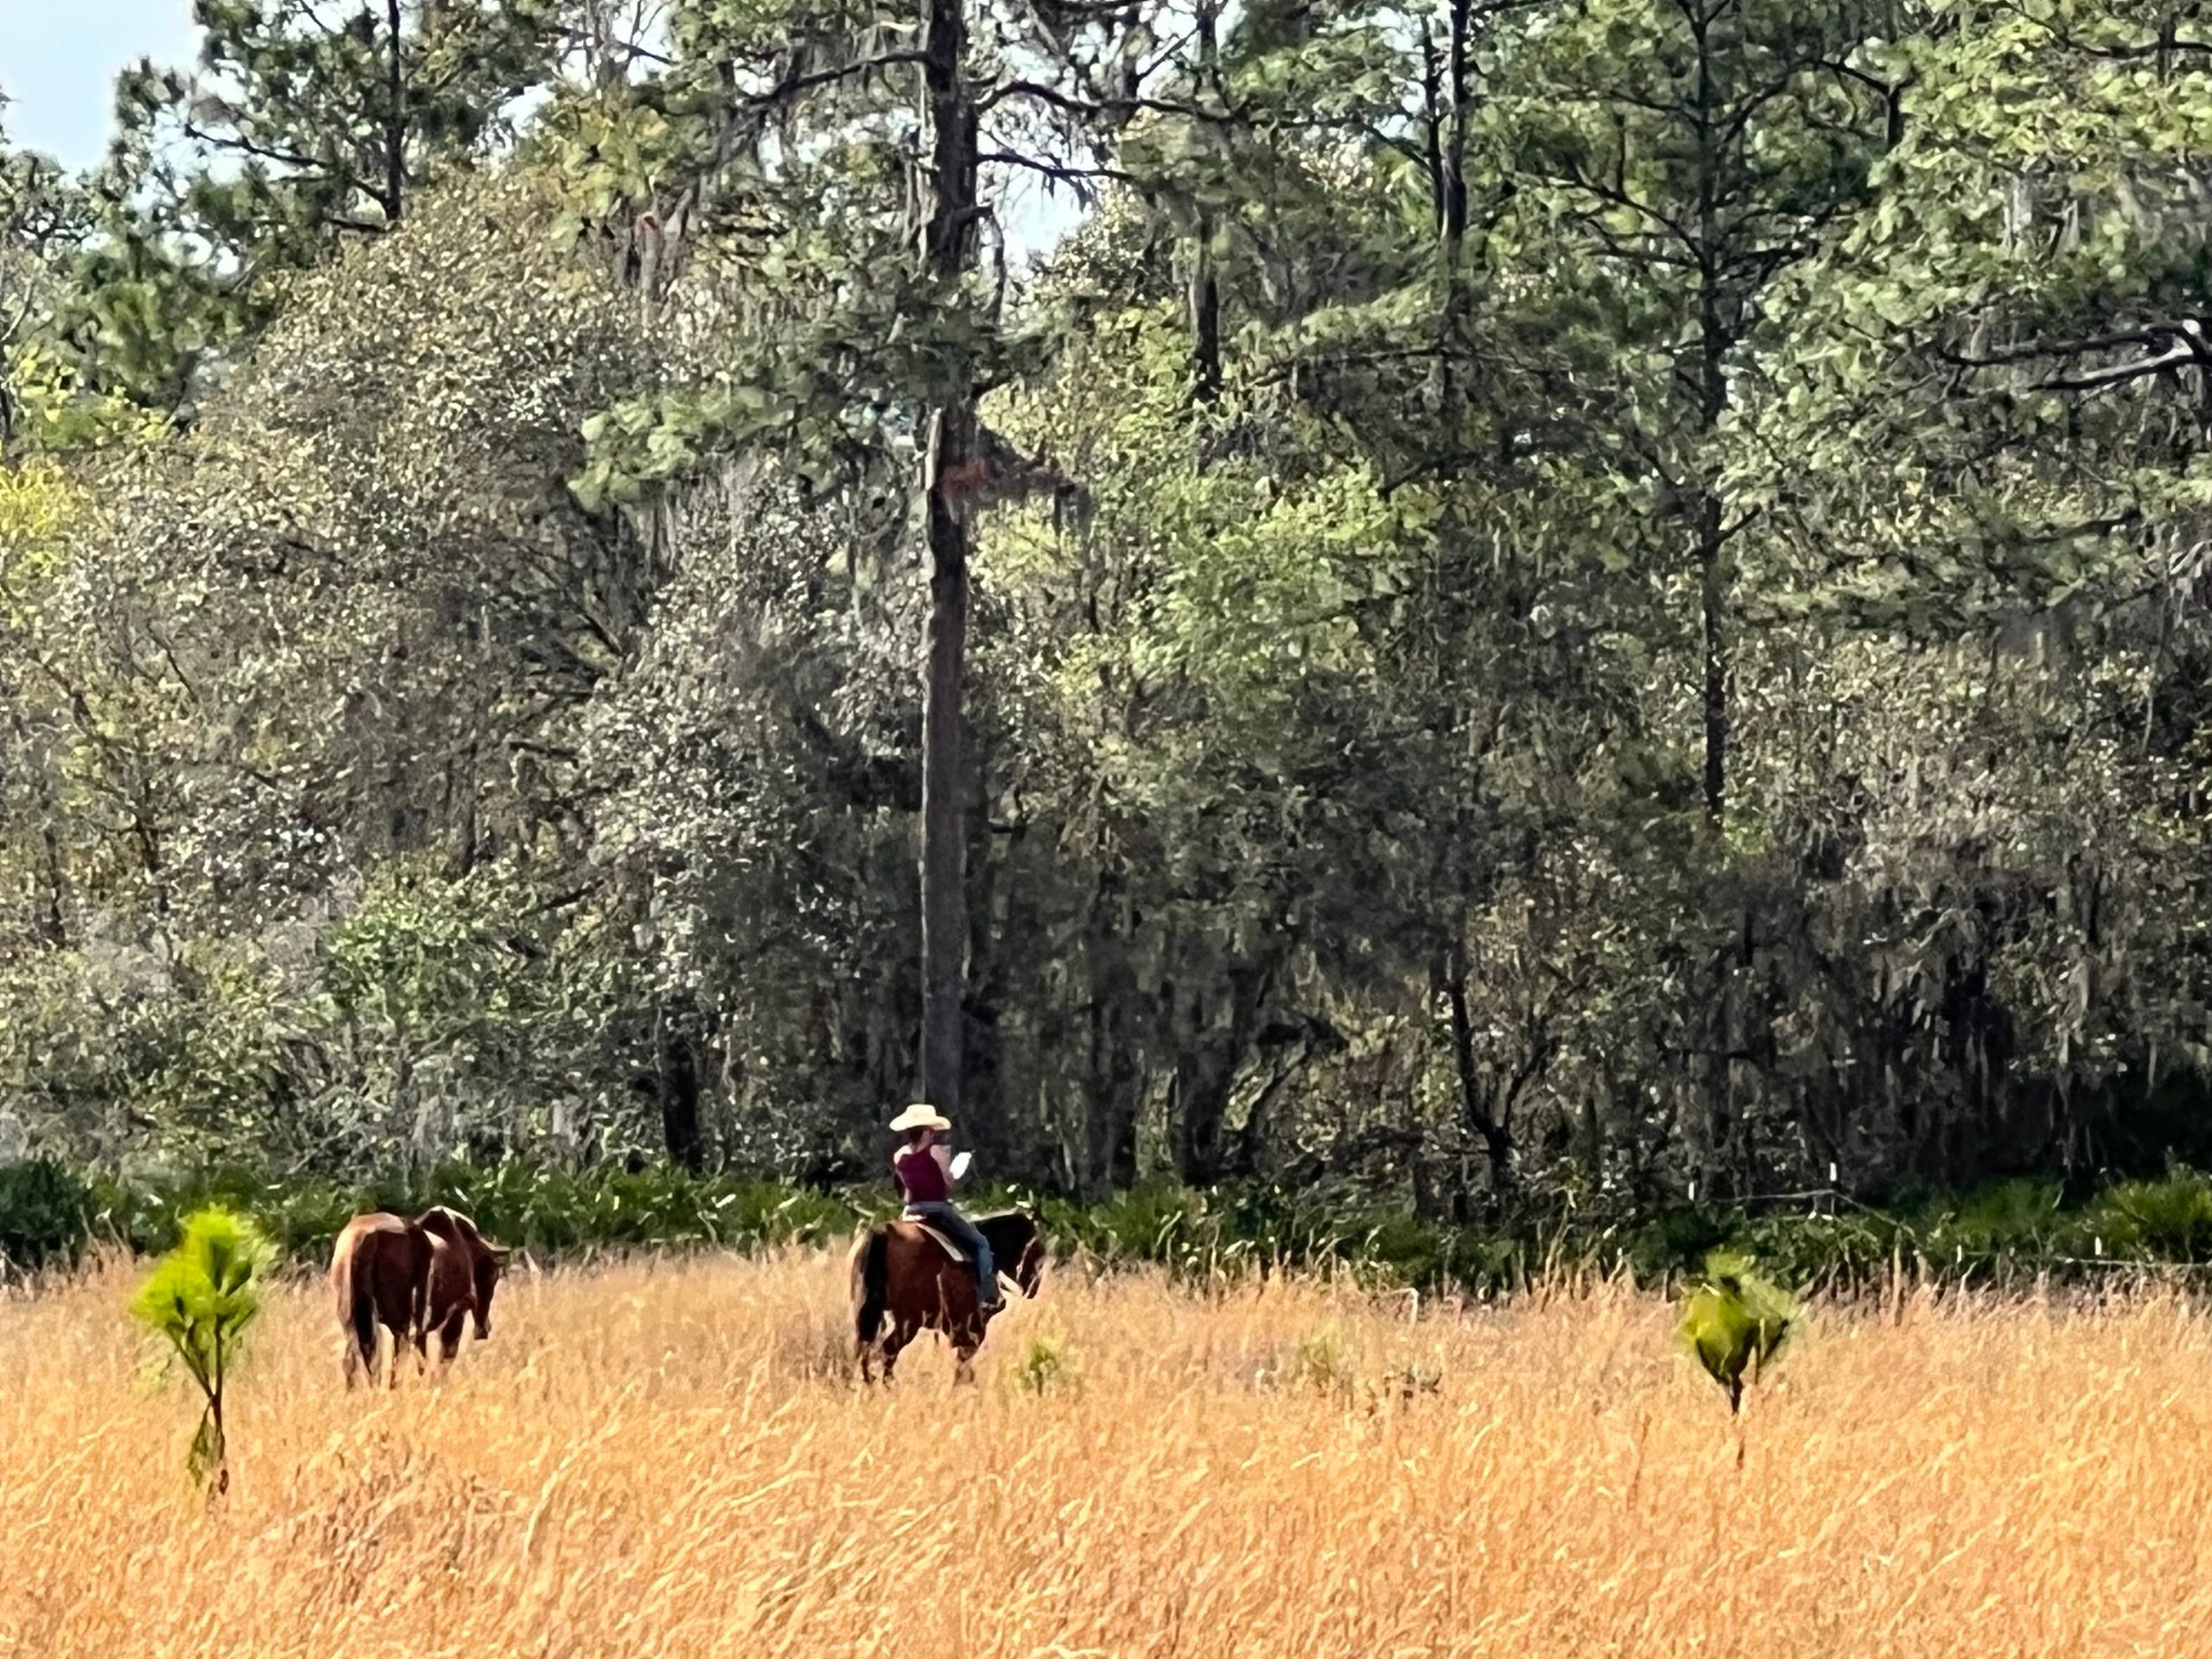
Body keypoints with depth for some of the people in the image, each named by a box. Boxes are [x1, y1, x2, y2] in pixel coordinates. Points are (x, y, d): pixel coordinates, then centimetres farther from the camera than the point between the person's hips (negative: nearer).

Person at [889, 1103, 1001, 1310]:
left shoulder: (899, 1156, 5)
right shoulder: (936, 1151, -10)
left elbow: (906, 1187, 11)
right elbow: (950, 1184, -9)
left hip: (913, 1212, 5)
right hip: (939, 1209, -5)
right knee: (979, 1243, 10)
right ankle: (987, 1294, 0)